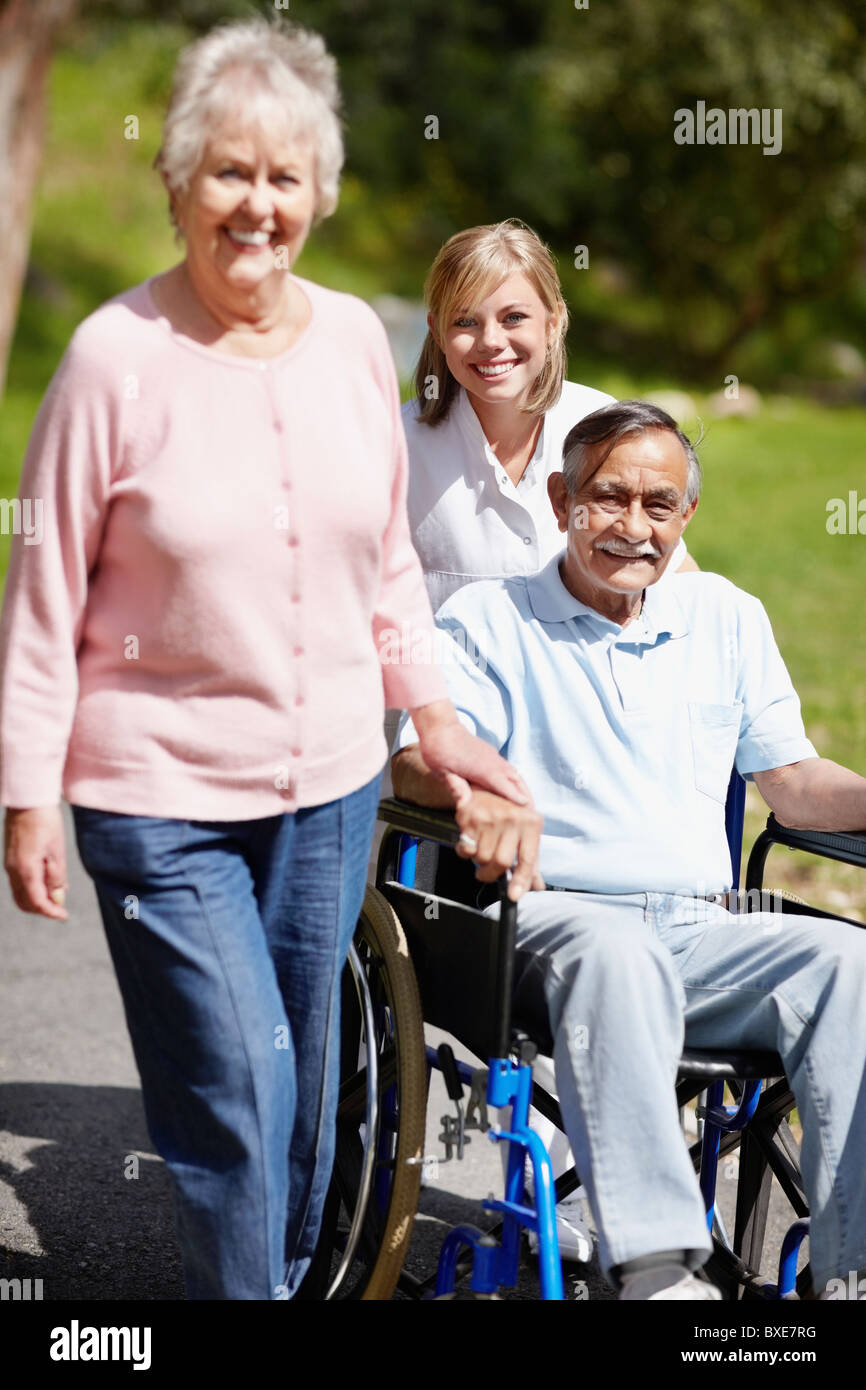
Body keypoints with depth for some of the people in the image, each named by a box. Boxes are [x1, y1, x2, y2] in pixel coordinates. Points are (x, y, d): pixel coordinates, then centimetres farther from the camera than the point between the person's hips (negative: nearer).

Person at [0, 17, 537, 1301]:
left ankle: (289, 1277, 32)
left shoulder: (354, 339, 3)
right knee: (236, 1106, -8)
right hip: (162, 798, -4)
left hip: (331, 789, 5)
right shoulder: (118, 355, -10)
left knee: (303, 1097, 14)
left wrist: (431, 712, 11)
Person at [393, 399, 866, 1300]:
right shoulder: (489, 618, 10)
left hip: (703, 933, 4)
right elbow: (415, 758, -5)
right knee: (612, 951, -39)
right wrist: (474, 791, -29)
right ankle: (656, 1268, -47)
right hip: (561, 916, -4)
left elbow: (791, 779, 22)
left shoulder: (728, 619, 22)